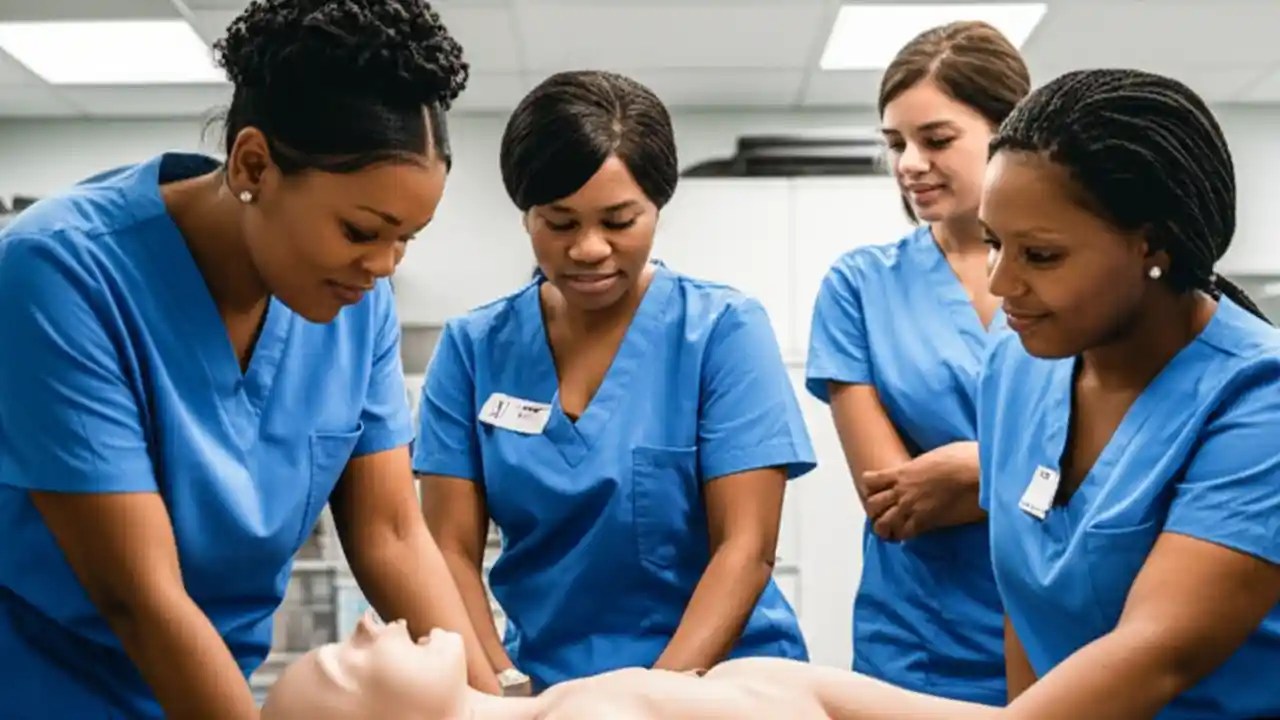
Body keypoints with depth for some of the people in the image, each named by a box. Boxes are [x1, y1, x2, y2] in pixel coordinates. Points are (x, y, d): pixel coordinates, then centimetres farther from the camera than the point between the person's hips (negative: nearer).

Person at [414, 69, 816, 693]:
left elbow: (746, 546, -8)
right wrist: (503, 688, -13)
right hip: (543, 683, 2)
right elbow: (452, 549, 1)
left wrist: (658, 698, -18)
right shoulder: (474, 346, 3)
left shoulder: (723, 329, -3)